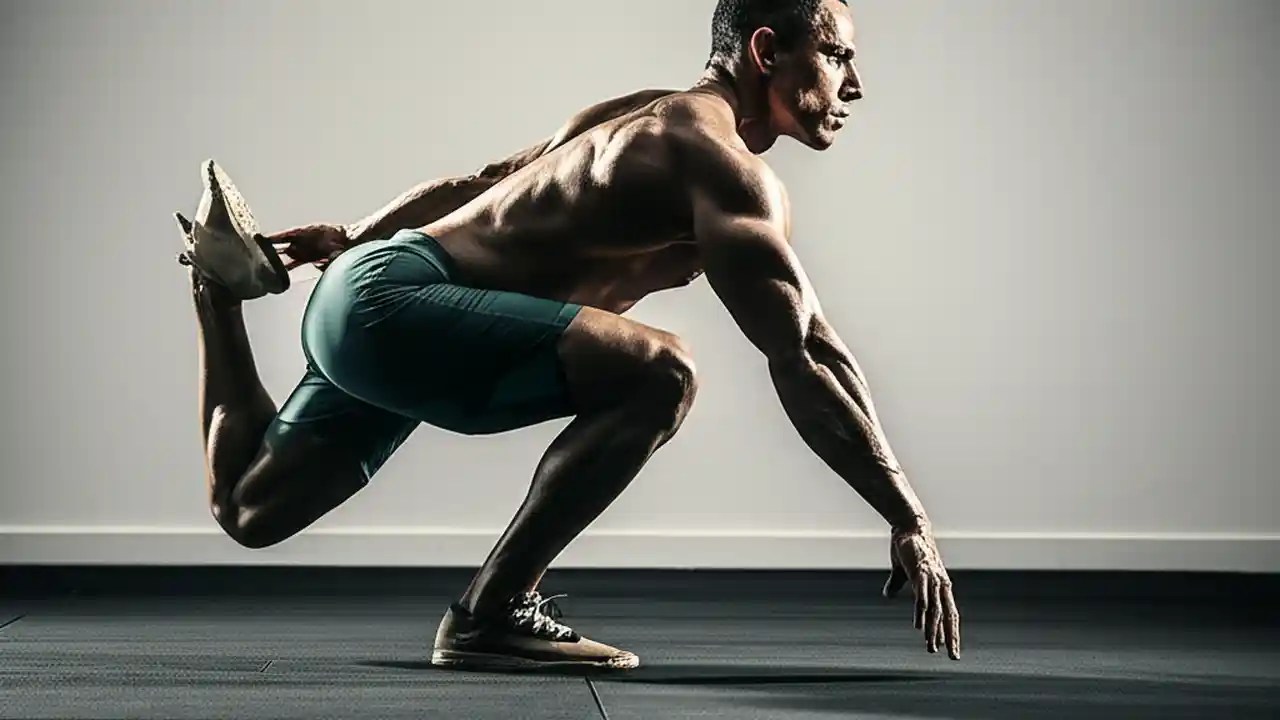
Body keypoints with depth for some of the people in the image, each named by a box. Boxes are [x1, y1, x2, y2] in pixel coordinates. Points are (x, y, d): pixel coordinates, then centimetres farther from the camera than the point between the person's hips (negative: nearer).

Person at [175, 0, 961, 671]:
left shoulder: (648, 119, 18)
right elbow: (805, 362, -21)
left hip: (362, 289, 11)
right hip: (391, 300, -11)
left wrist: (352, 238, 40)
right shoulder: (725, 164, -13)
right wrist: (909, 521, -19)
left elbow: (481, 183, 29)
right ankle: (493, 613, -19)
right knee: (659, 372, -29)